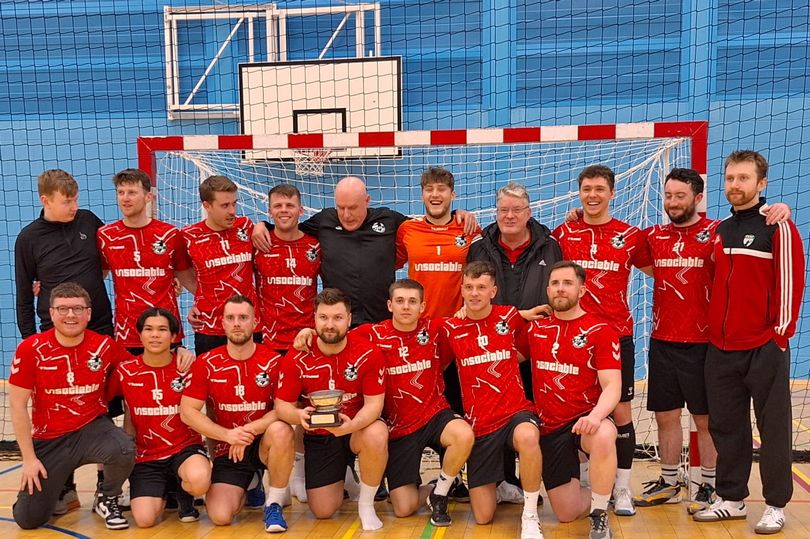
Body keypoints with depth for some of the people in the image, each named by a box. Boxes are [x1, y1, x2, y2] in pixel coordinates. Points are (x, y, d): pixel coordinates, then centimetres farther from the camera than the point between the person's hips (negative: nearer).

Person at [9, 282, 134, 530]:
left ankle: (108, 499, 0)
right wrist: (29, 458, -7)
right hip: (48, 440, 1)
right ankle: (58, 483, 32)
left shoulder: (105, 346, -9)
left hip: (93, 429, 0)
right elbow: (18, 407, -6)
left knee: (123, 450, -34)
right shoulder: (30, 349, -12)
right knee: (28, 518, -3)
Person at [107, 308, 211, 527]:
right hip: (146, 456, 1)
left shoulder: (187, 368, -6)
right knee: (144, 519, -18)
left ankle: (184, 494, 5)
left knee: (199, 479, -35)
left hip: (185, 447, -1)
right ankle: (162, 493, 20)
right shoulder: (125, 371, -4)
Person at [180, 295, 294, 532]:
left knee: (281, 431, -35)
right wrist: (227, 434, -19)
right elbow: (187, 412, -7)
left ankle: (274, 503, -12)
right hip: (227, 450, 1)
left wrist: (249, 430, -23)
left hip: (263, 444, -1)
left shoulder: (273, 361, -8)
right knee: (220, 516, -17)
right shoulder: (207, 363, -5)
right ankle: (245, 487, 21)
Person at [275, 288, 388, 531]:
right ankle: (342, 480, 37)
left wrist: (352, 425, -39)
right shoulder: (297, 357, -14)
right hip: (318, 436, 2)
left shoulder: (368, 353, -18)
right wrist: (299, 415, -33)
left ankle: (366, 504, -10)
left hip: (358, 429, -2)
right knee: (323, 512, -1)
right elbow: (282, 405, -9)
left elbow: (374, 403, -17)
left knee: (377, 436, -38)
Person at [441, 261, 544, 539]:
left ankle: (530, 516, -17)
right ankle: (504, 488, 38)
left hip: (516, 412, -1)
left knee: (527, 437, -41)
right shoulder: (450, 328, -2)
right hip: (479, 424, 2)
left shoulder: (511, 317, -1)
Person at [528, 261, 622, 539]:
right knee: (566, 514, 1)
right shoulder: (536, 328, 5)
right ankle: (597, 496, 37)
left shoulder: (600, 331, -7)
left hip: (585, 420, -3)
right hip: (548, 427, 4)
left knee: (603, 437, -41)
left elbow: (612, 386, -16)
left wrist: (596, 415, -34)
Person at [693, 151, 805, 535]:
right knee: (725, 426, 11)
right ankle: (732, 499, 23)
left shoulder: (778, 227, -5)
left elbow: (790, 281, -9)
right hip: (720, 349, 6)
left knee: (773, 428, 4)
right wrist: (713, 328, 13)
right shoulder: (719, 230, 13)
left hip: (764, 347, -6)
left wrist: (781, 332, -11)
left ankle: (776, 505, 16)